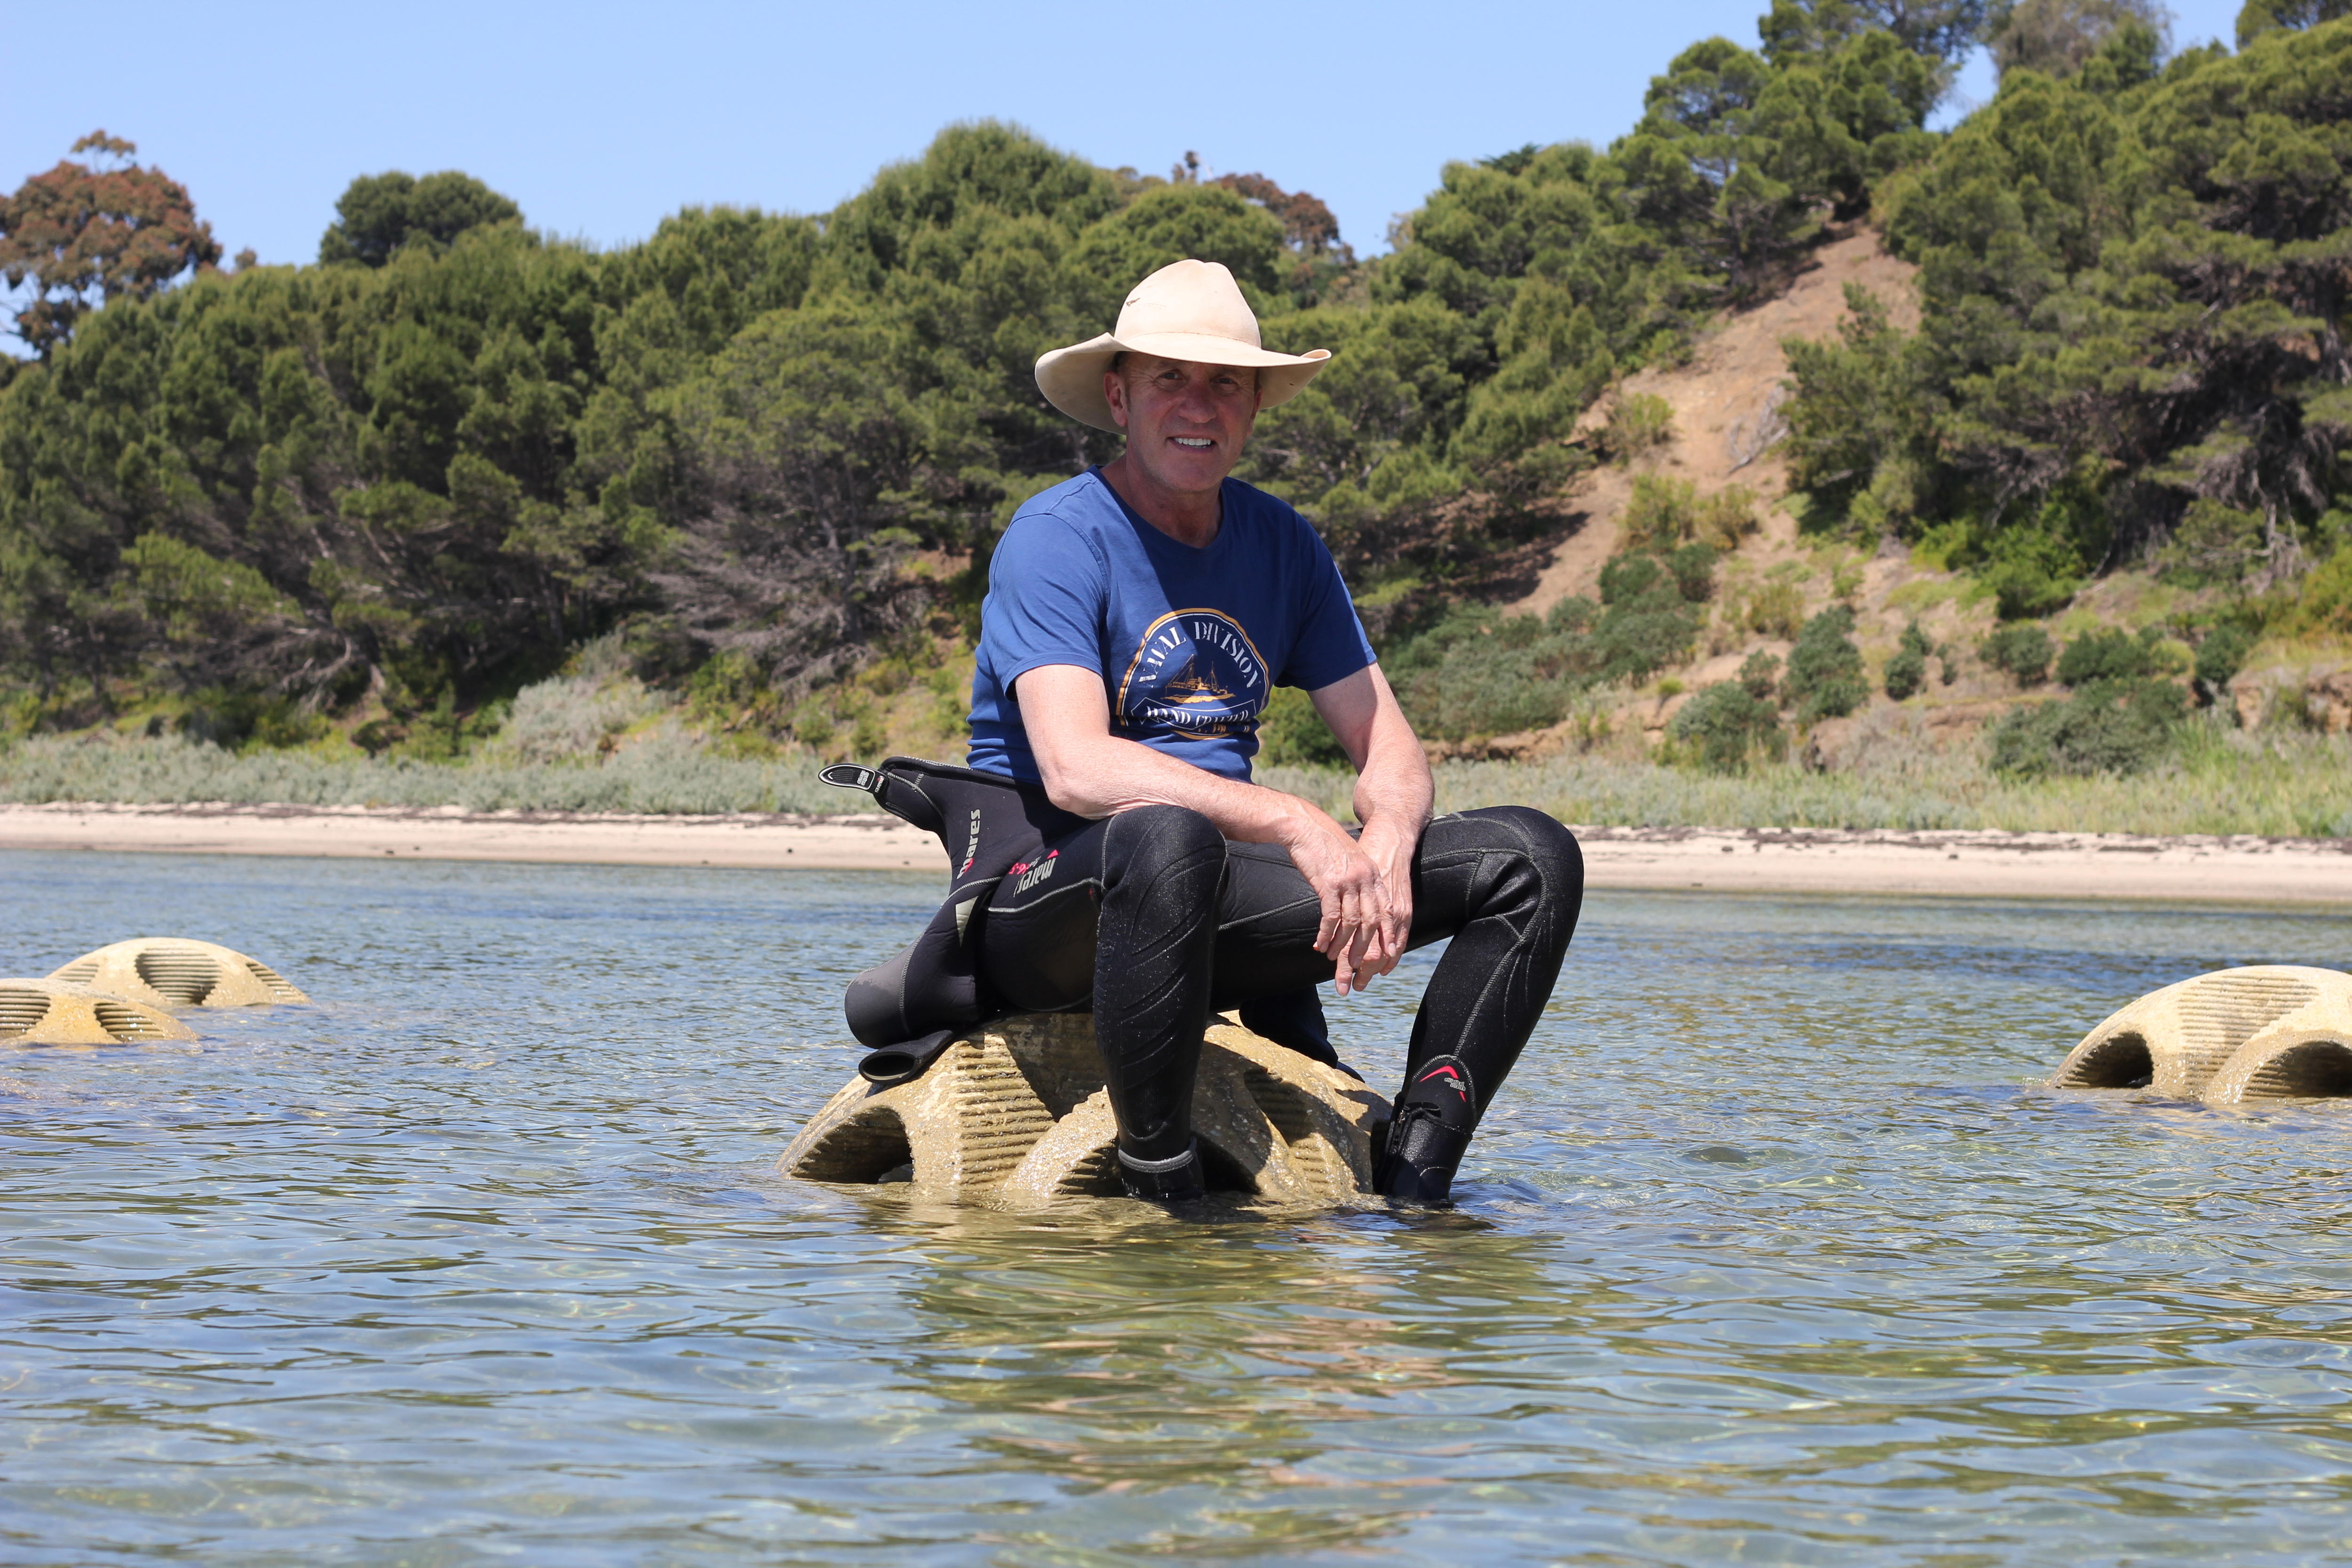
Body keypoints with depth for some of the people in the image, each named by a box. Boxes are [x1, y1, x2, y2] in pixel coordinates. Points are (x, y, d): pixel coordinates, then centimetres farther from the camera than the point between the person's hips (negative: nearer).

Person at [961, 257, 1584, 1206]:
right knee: (1165, 839, -42)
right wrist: (1295, 823, -32)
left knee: (1530, 859, -4)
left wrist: (1385, 848, -17)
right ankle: (1159, 1188, -28)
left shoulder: (1283, 547, 11)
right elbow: (1076, 768, -25)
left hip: (1216, 912, 7)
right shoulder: (1057, 539, -10)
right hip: (1048, 898, -7)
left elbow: (1387, 747, 7)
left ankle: (1413, 1180, -12)